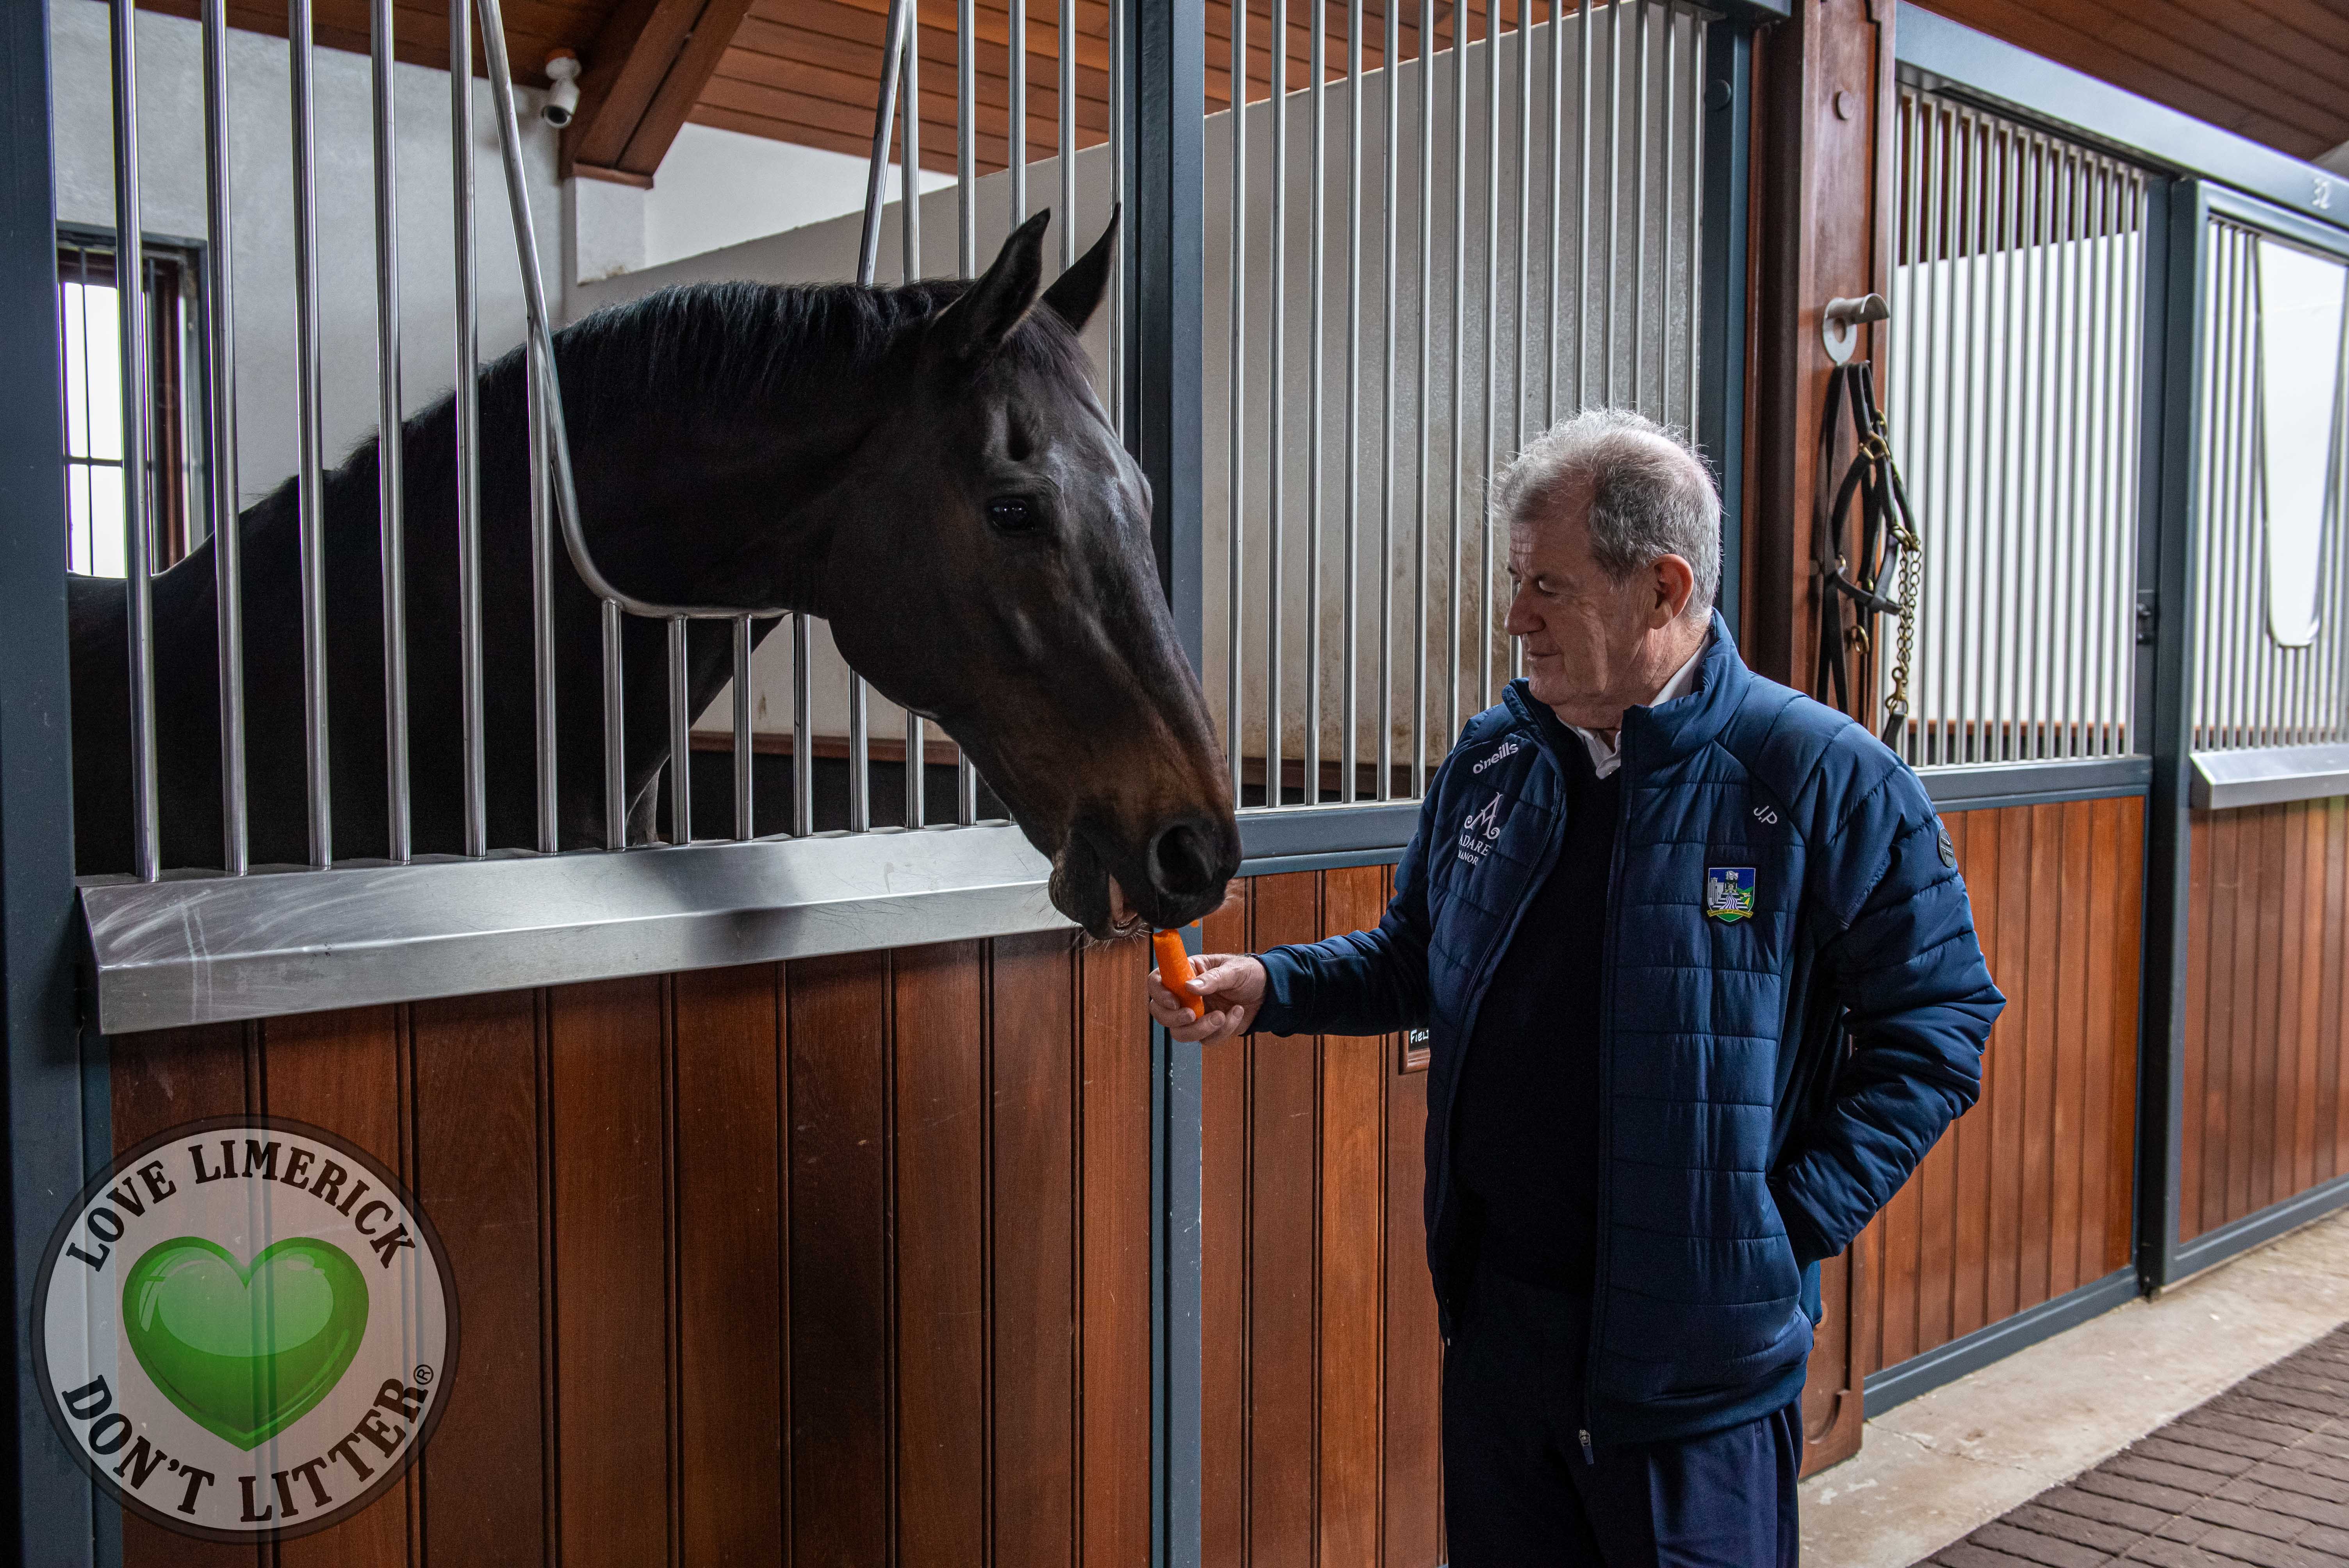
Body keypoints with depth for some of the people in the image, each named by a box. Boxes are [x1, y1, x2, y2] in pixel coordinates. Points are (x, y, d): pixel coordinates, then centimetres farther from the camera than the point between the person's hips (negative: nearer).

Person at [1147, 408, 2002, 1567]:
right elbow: (1416, 962, 17)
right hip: (1496, 1323, 5)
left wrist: (1795, 1222, -14)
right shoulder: (1491, 761, 5)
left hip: (1696, 1352, -5)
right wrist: (1270, 988, 1)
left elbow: (1937, 1024, -8)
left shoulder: (1830, 781, -12)